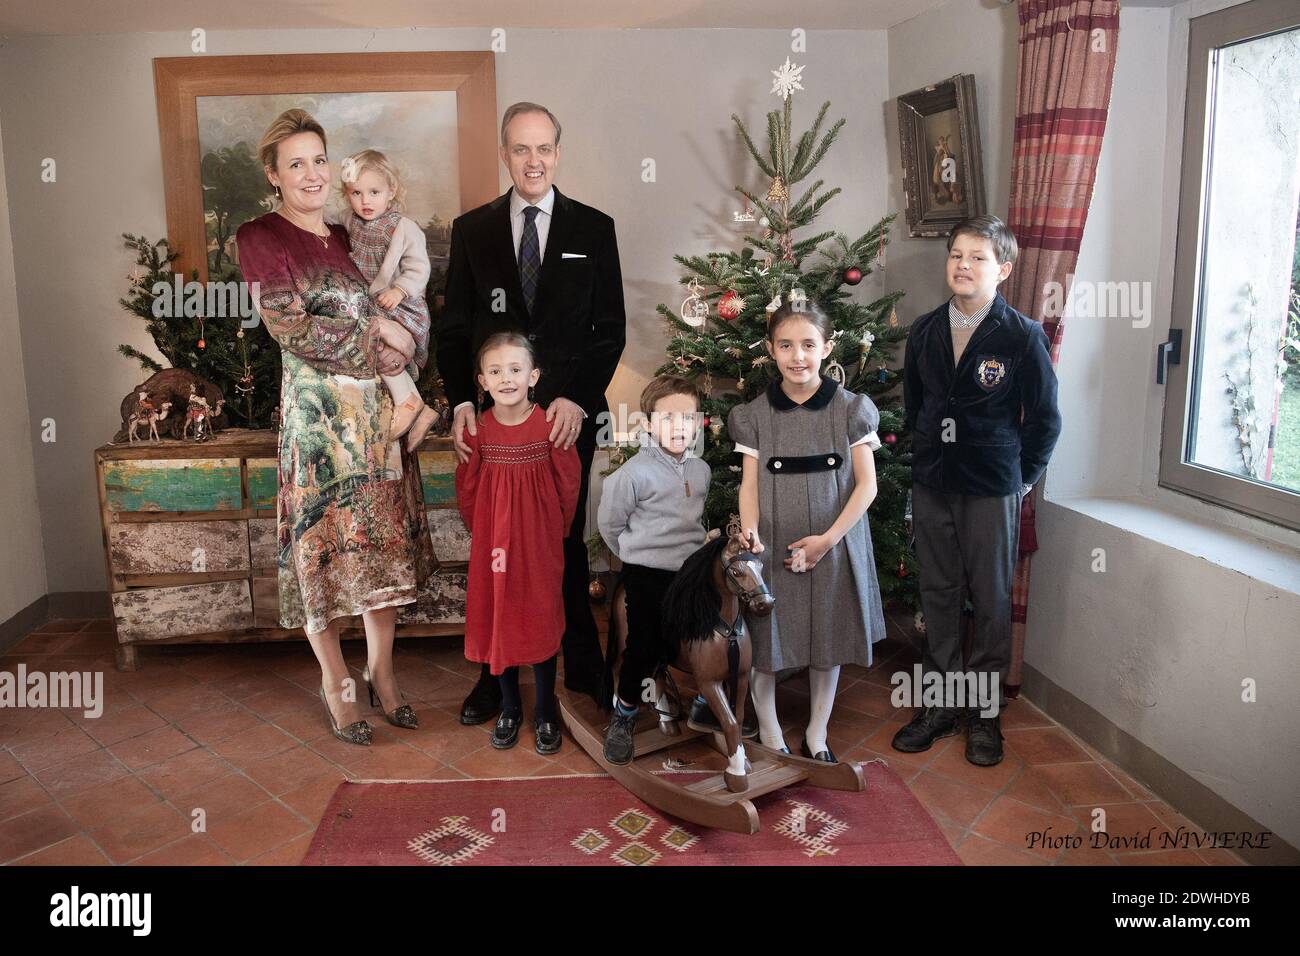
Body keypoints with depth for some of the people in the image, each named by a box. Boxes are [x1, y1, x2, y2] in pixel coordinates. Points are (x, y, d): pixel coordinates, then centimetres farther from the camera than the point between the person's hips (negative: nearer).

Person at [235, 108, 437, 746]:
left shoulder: (346, 238, 15)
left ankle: (381, 672, 22)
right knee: (324, 546, 2)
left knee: (386, 544, 8)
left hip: (380, 412, 5)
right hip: (319, 416, -5)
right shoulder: (259, 238, -2)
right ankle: (335, 683, 19)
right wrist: (376, 334, -7)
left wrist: (393, 347, -6)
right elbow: (292, 328, -12)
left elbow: (399, 313, 16)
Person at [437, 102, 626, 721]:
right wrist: (460, 402, -6)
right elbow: (454, 326, 8)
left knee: (566, 543, 7)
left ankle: (582, 668, 22)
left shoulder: (593, 229, 5)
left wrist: (577, 399, -11)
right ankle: (496, 674, 20)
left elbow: (610, 327, 2)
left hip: (568, 414, -1)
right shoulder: (471, 230, 9)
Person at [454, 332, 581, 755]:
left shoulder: (550, 426, -11)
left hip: (540, 546, -2)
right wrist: (483, 531, 9)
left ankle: (545, 714, 25)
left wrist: (555, 529, 5)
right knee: (496, 622, 10)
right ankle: (510, 709, 30)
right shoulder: (477, 430, -6)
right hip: (492, 545, 2)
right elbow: (466, 490, 5)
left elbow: (569, 485, -2)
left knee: (542, 623, 8)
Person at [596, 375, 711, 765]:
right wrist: (638, 555, 3)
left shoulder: (701, 470, 3)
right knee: (644, 648, -1)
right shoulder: (636, 471, -17)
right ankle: (623, 717, 19)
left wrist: (692, 552, 15)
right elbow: (609, 521, -7)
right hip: (647, 576, -5)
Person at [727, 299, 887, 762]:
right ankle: (769, 731, 30)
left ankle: (817, 734, 32)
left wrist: (827, 539, -13)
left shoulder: (851, 409, -3)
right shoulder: (755, 415, -1)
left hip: (833, 547, 0)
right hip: (773, 548, 0)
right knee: (764, 638, 7)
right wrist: (750, 532, -22)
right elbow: (749, 485, -3)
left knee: (828, 641, 12)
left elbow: (866, 484, -4)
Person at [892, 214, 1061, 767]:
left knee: (991, 602, 6)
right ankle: (940, 704, 24)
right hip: (931, 487, 4)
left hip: (992, 491, -4)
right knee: (938, 597, 11)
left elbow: (1045, 419, -2)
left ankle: (984, 713, 20)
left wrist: (1021, 476, -1)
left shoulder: (1022, 336, -8)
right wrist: (928, 456, 13)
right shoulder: (924, 332, 5)